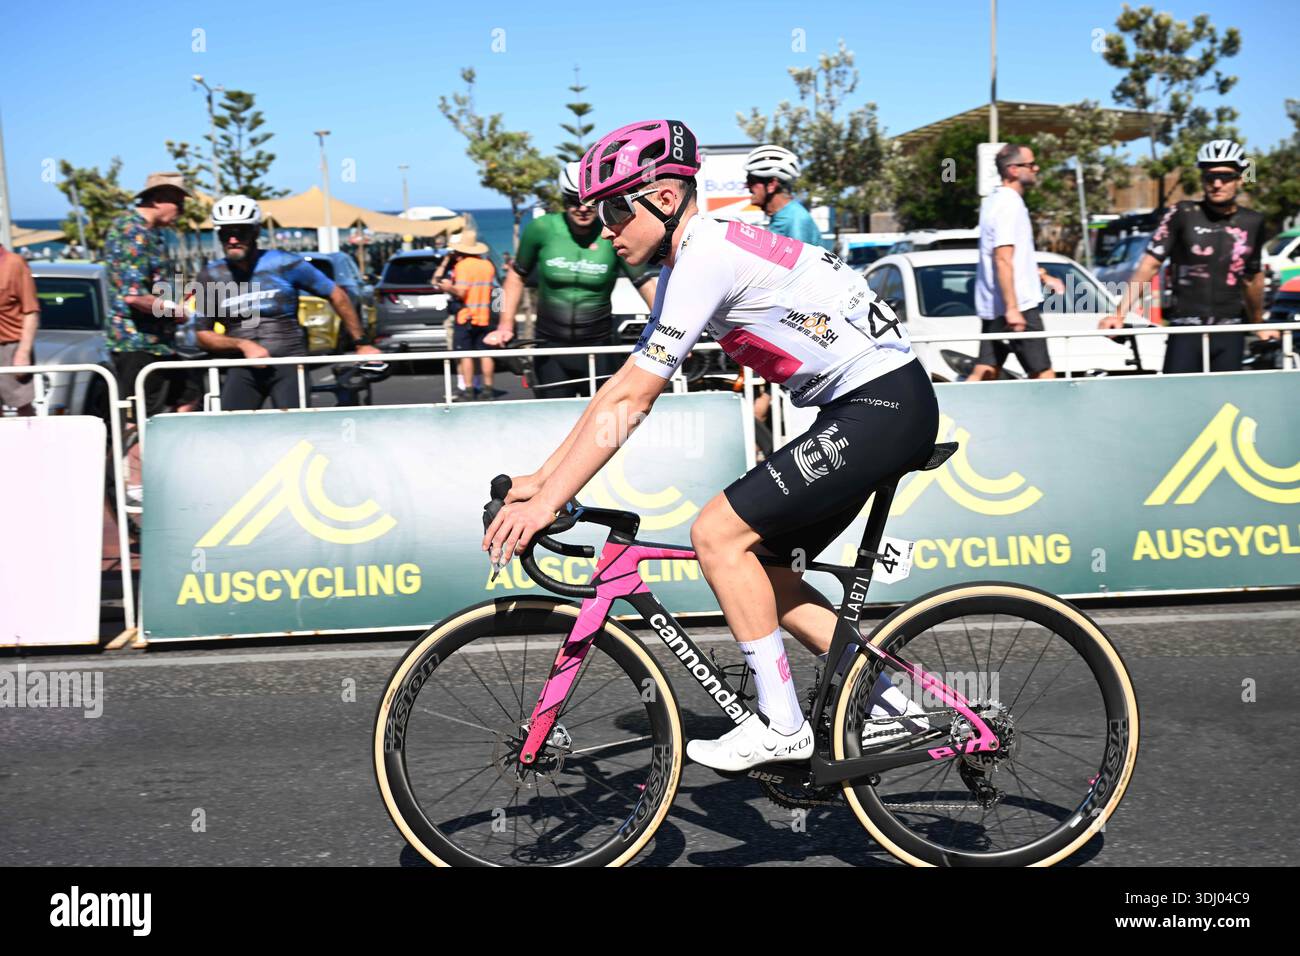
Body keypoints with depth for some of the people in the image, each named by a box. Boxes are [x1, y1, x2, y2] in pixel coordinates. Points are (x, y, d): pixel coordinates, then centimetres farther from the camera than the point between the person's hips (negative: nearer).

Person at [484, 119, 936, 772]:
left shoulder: (708, 258, -19)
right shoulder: (684, 267, 12)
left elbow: (629, 400, -22)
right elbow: (625, 394, 12)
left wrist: (546, 503, -19)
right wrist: (540, 478, 9)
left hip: (885, 406, -10)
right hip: (863, 408, 10)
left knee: (718, 533, -13)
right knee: (758, 564, 11)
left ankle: (781, 725, -2)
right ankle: (886, 703, 20)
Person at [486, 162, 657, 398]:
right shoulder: (542, 229, -6)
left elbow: (645, 283, -7)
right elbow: (517, 275, 8)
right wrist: (505, 326, 3)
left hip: (599, 346, -1)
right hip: (551, 346, 1)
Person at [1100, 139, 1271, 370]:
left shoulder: (1252, 223, 7)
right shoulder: (1183, 214, -3)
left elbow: (1253, 277, 20)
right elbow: (1149, 264, -7)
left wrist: (1259, 325, 29)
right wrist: (1120, 312, -18)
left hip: (1230, 335, 3)